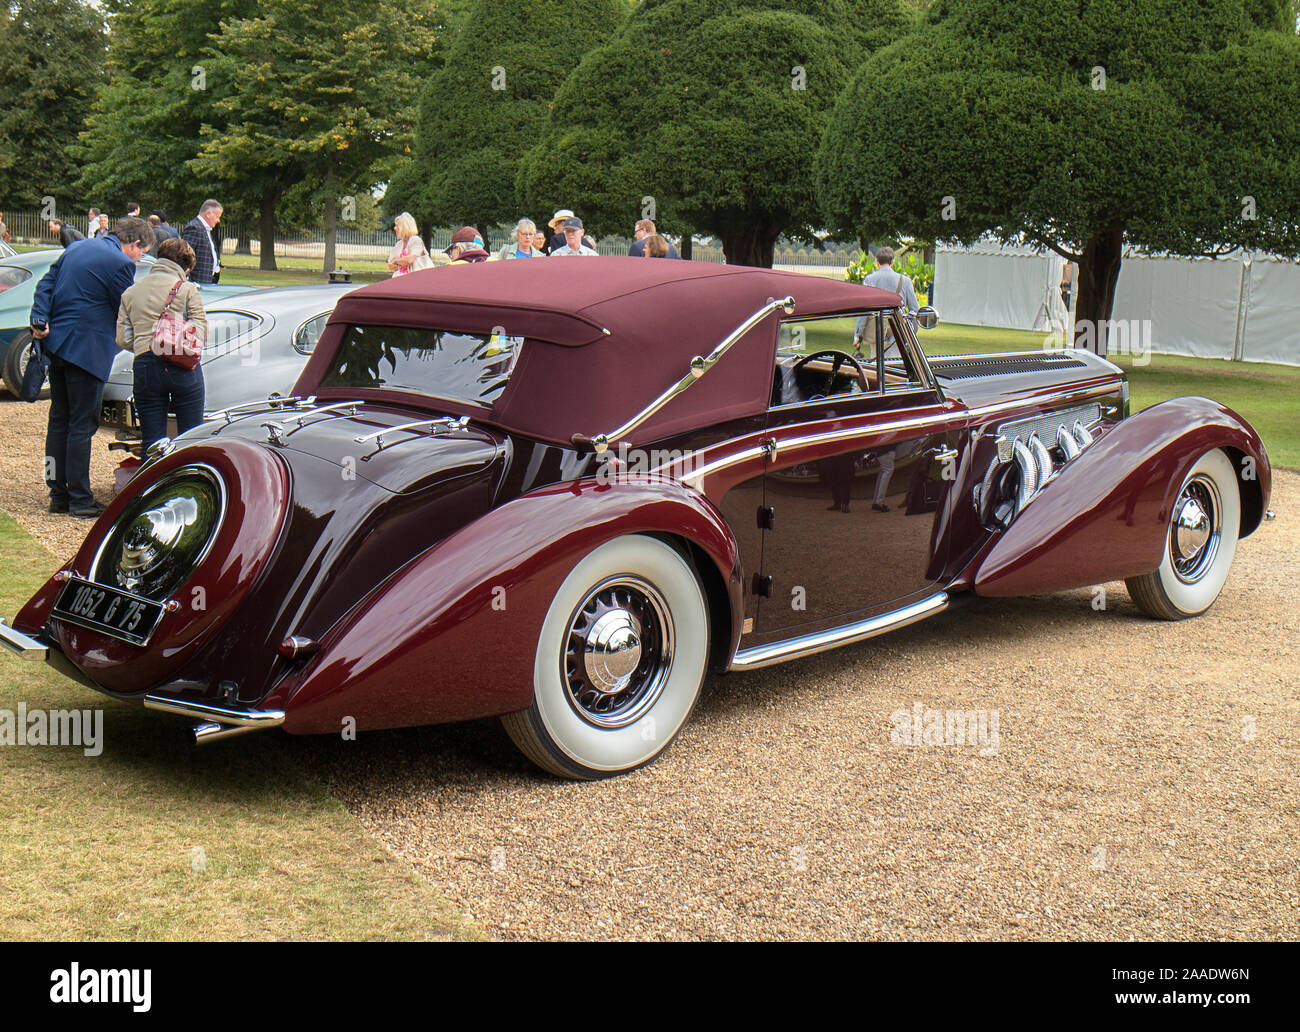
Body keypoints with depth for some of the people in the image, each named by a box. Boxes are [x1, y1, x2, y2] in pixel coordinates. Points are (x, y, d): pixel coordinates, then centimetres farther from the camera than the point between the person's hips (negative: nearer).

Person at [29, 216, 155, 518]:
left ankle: (58, 496, 18)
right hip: (87, 349, -9)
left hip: (55, 343, 9)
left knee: (58, 422, 12)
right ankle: (80, 500, 0)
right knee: (82, 425, -3)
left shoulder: (77, 248, 15)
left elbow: (46, 284, 11)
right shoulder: (121, 263, -12)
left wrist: (40, 320, 1)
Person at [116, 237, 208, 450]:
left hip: (144, 368, 3)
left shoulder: (130, 293, 15)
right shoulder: (187, 289, 4)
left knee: (151, 443, 6)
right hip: (182, 368, -3)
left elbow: (123, 340, 9)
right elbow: (201, 330, -5)